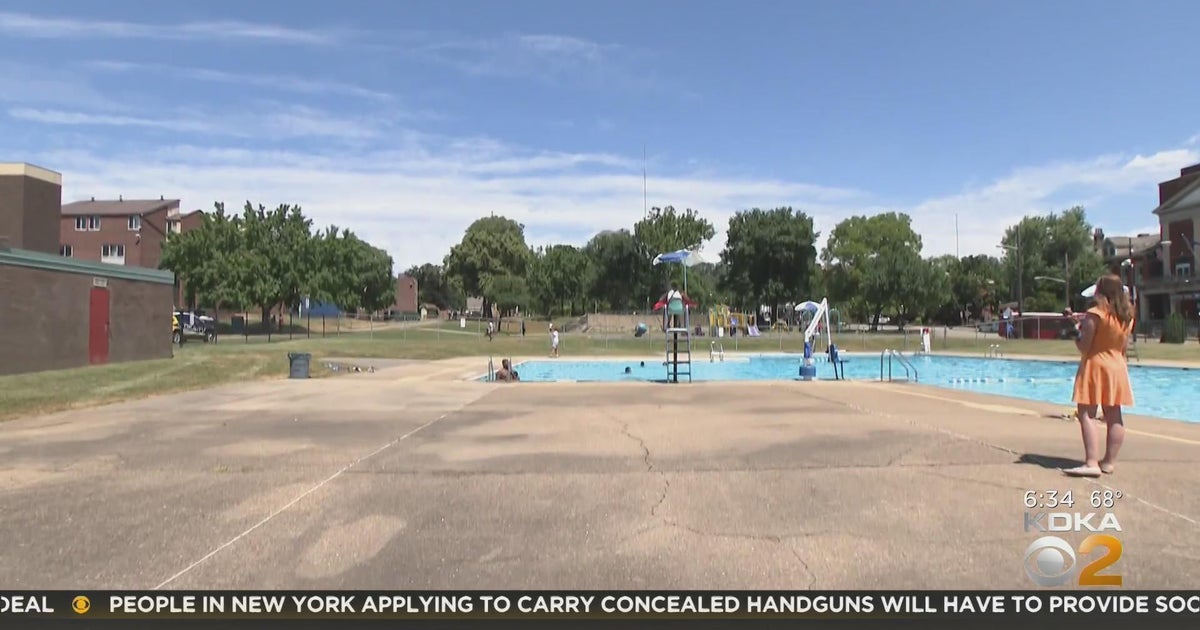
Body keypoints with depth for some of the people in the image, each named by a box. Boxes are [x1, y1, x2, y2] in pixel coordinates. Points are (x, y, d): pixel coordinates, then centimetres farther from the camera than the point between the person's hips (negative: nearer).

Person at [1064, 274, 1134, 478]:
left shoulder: (1094, 314, -13)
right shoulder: (1127, 316, 8)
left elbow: (1084, 347, -14)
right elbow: (1124, 348, 12)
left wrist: (1076, 334, 4)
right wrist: (1122, 367, 21)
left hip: (1095, 366, -7)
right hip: (1117, 367, 8)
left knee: (1087, 415, -9)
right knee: (1114, 417, 8)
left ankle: (1092, 462, -17)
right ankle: (1109, 461, 14)